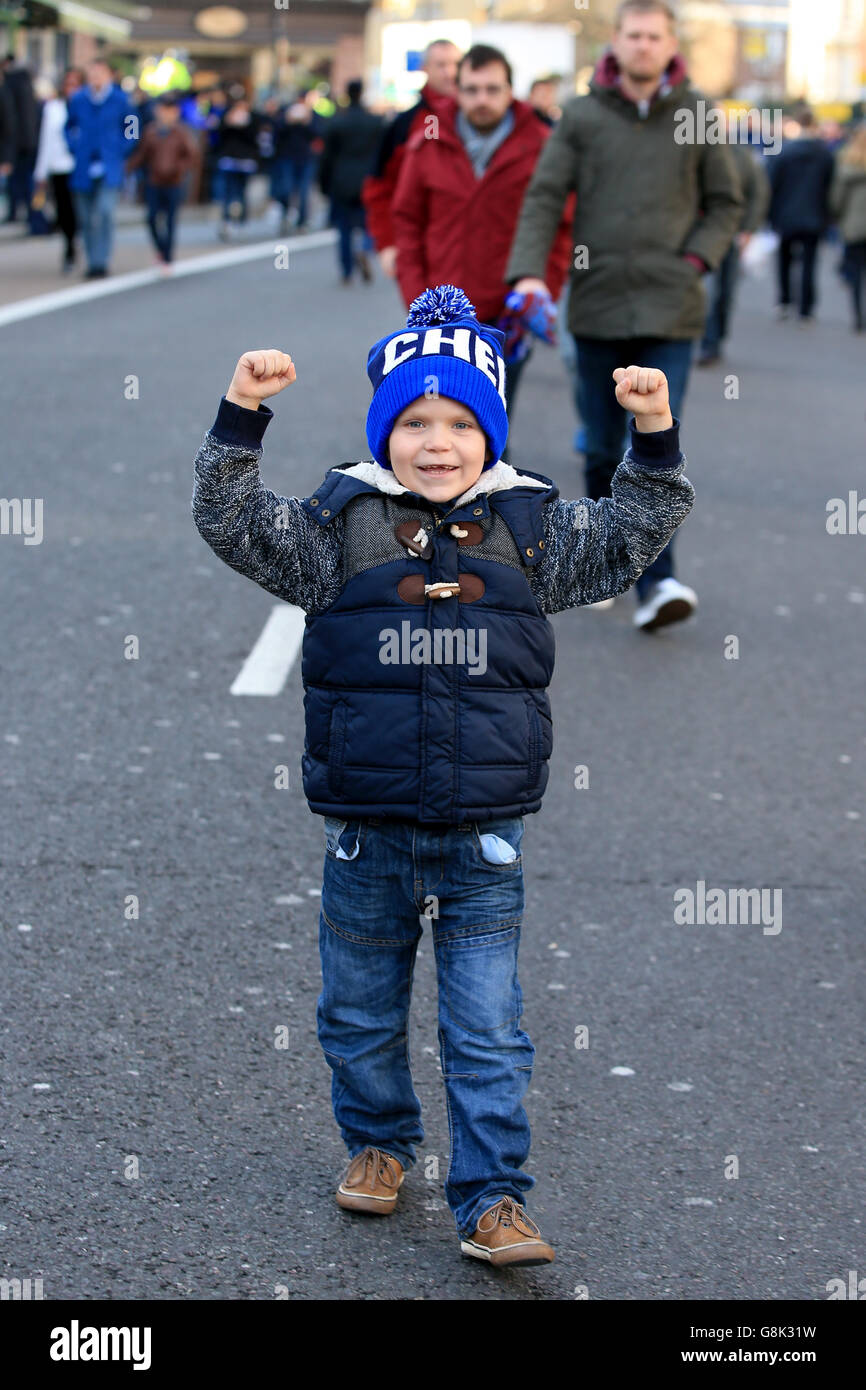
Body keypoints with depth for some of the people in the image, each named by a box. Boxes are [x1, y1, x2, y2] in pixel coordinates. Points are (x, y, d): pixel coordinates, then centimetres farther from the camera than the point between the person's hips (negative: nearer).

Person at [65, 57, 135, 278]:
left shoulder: (120, 100, -1)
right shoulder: (77, 100, 4)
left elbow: (132, 130, 9)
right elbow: (69, 126, 20)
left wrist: (120, 151, 1)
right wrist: (75, 148, 8)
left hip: (109, 169, -3)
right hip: (83, 169, 3)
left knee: (103, 214, -18)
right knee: (86, 218, 6)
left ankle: (100, 262, -16)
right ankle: (93, 262, 18)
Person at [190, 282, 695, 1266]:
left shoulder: (528, 528, 1)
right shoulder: (339, 526, -2)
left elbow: (630, 535, 2)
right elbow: (233, 523, -8)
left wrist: (653, 437, -12)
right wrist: (241, 415, -21)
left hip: (483, 841, 0)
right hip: (366, 837, 1)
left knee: (487, 1033, 1)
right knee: (362, 1014, 17)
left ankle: (491, 1201, 9)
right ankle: (377, 1144, 41)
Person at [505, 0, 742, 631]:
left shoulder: (696, 115, 4)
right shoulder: (581, 116, 3)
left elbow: (726, 203, 12)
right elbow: (544, 197, 0)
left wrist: (697, 259, -3)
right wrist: (528, 271, -13)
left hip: (671, 313, -1)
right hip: (598, 307, 1)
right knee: (603, 448, 10)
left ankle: (656, 582, -15)